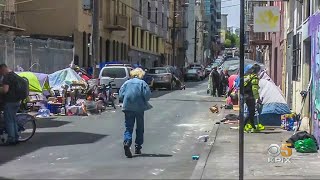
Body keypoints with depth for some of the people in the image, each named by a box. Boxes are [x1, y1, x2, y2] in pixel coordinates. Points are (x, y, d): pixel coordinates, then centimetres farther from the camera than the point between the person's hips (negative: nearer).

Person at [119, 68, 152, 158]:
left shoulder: (126, 83, 7)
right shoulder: (142, 83, -2)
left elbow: (120, 95, 5)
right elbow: (147, 95, -10)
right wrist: (144, 102, 9)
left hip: (127, 108, 2)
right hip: (139, 108, -2)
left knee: (128, 128, 2)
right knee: (140, 128, 12)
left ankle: (127, 142, -24)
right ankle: (138, 147, 15)